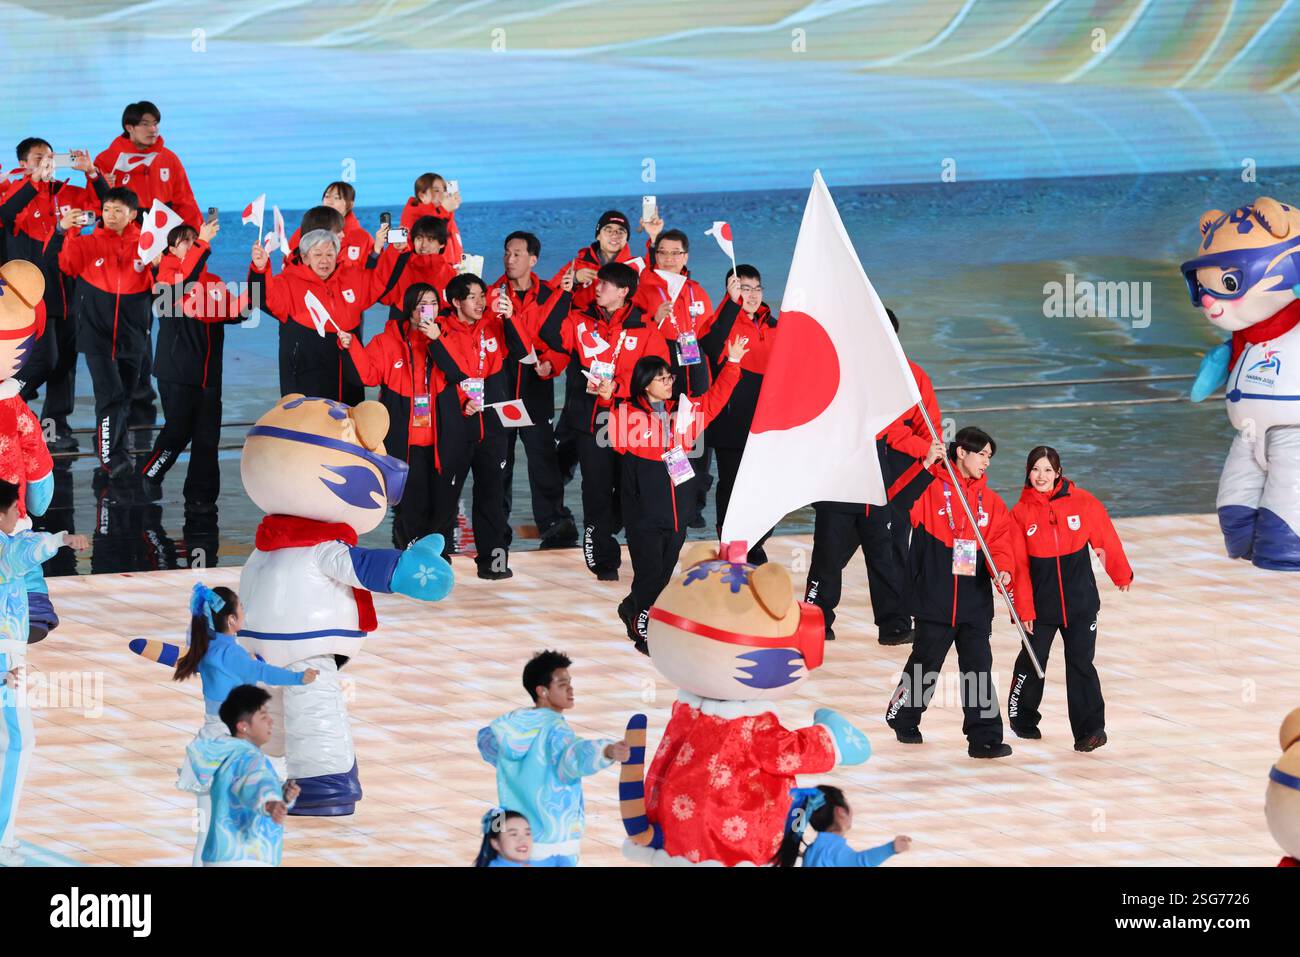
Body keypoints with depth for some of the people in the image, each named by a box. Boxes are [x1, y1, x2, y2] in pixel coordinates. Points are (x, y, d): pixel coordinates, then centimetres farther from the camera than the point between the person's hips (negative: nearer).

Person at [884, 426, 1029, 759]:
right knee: (925, 664, 8)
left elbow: (1000, 542, 3)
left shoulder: (991, 501, 11)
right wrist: (926, 466, -32)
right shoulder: (932, 488, -4)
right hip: (935, 598, -4)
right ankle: (903, 719, 30)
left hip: (975, 601, 4)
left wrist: (1005, 570, -17)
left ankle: (984, 738, 1)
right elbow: (899, 501, -22)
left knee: (979, 668, 0)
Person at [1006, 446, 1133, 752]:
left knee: (1081, 663, -1)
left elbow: (1107, 539, 5)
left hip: (1080, 598, -1)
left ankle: (1090, 729, 1)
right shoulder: (1022, 512, -5)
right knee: (1032, 662, 11)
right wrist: (1023, 608, -7)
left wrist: (1122, 575, 15)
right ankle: (1022, 719, 32)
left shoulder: (1082, 502, -7)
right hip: (1041, 602, 1)